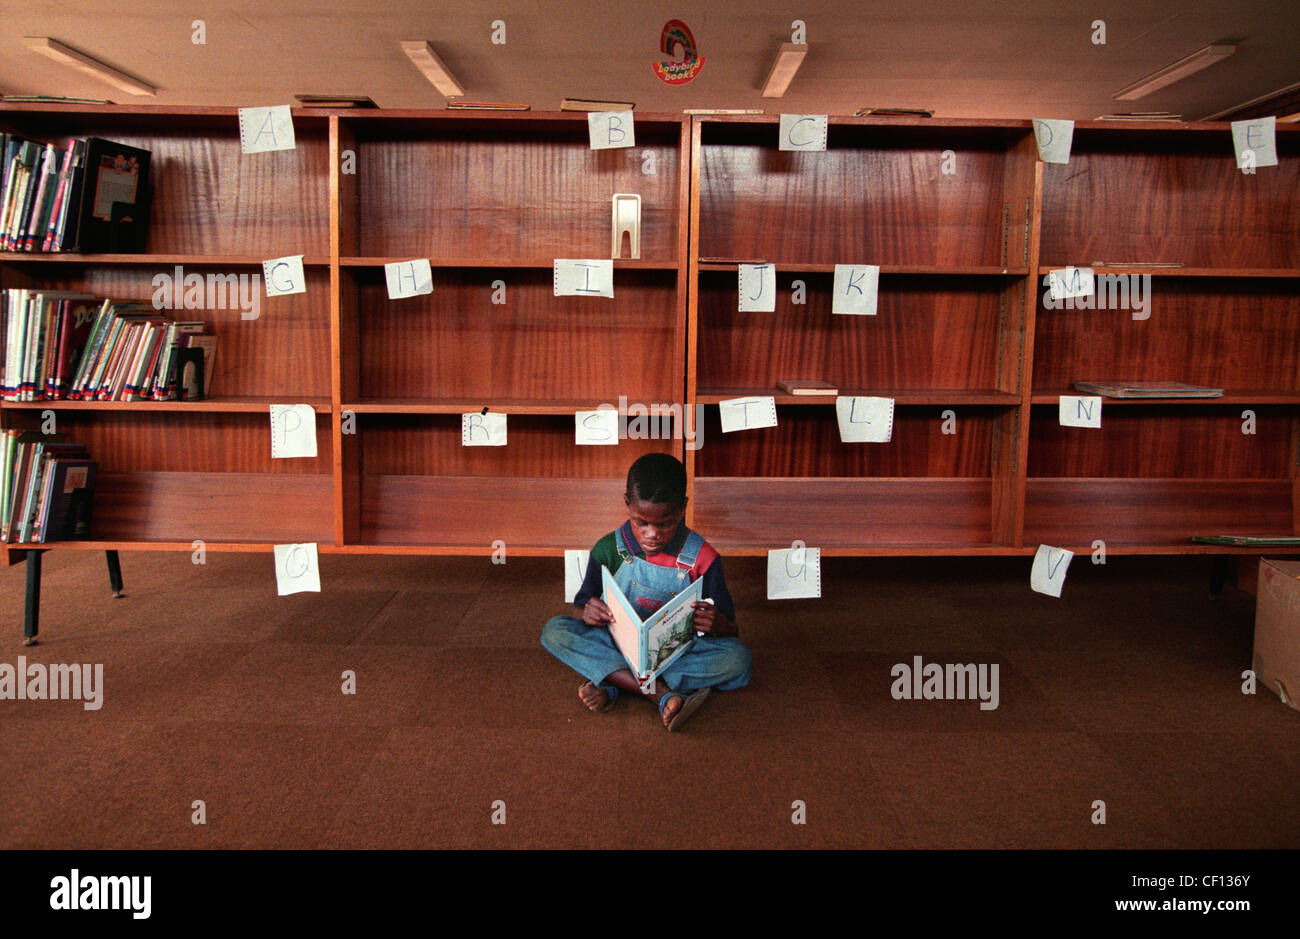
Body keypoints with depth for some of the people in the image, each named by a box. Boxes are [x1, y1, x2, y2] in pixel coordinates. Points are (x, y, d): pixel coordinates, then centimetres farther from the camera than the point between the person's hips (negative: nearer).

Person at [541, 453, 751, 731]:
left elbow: (732, 633, -5)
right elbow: (581, 606, 3)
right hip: (618, 644, 1)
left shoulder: (700, 557, -9)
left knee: (737, 658, -29)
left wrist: (719, 625, -31)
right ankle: (662, 692, -33)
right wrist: (586, 612, -23)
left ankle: (611, 682, -28)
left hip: (678, 650, -1)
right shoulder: (608, 550, -6)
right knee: (554, 631, -23)